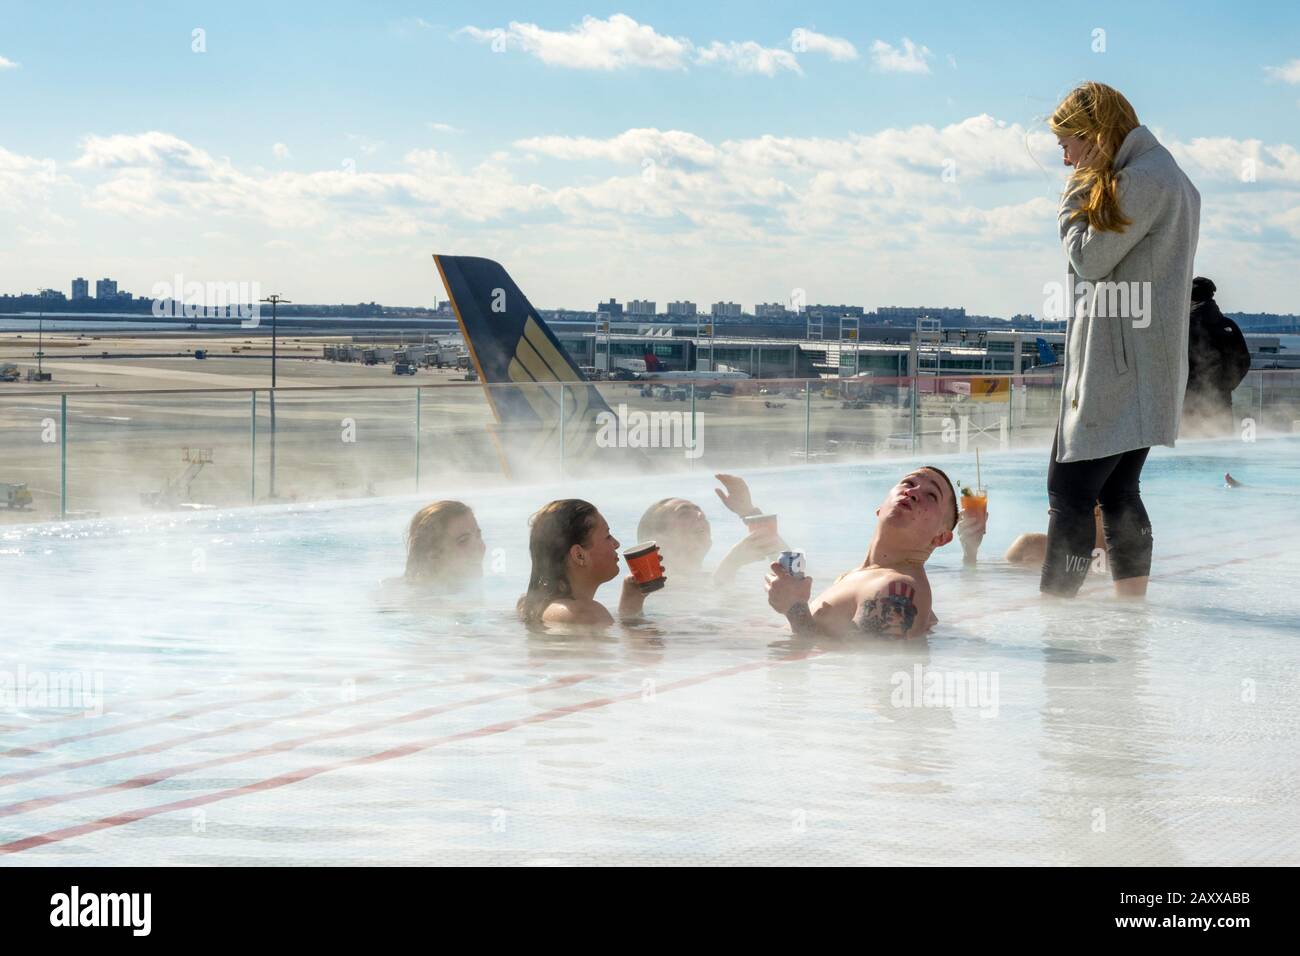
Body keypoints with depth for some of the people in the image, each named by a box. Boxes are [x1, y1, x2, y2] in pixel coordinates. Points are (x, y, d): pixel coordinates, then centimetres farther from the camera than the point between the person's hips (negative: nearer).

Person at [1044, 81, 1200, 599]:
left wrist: (1073, 201, -1)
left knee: (1069, 492, -10)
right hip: (1142, 372, 10)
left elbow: (1089, 259, -12)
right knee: (1119, 494, 11)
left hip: (1114, 368, -10)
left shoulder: (1141, 179, -14)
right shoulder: (1171, 177, 19)